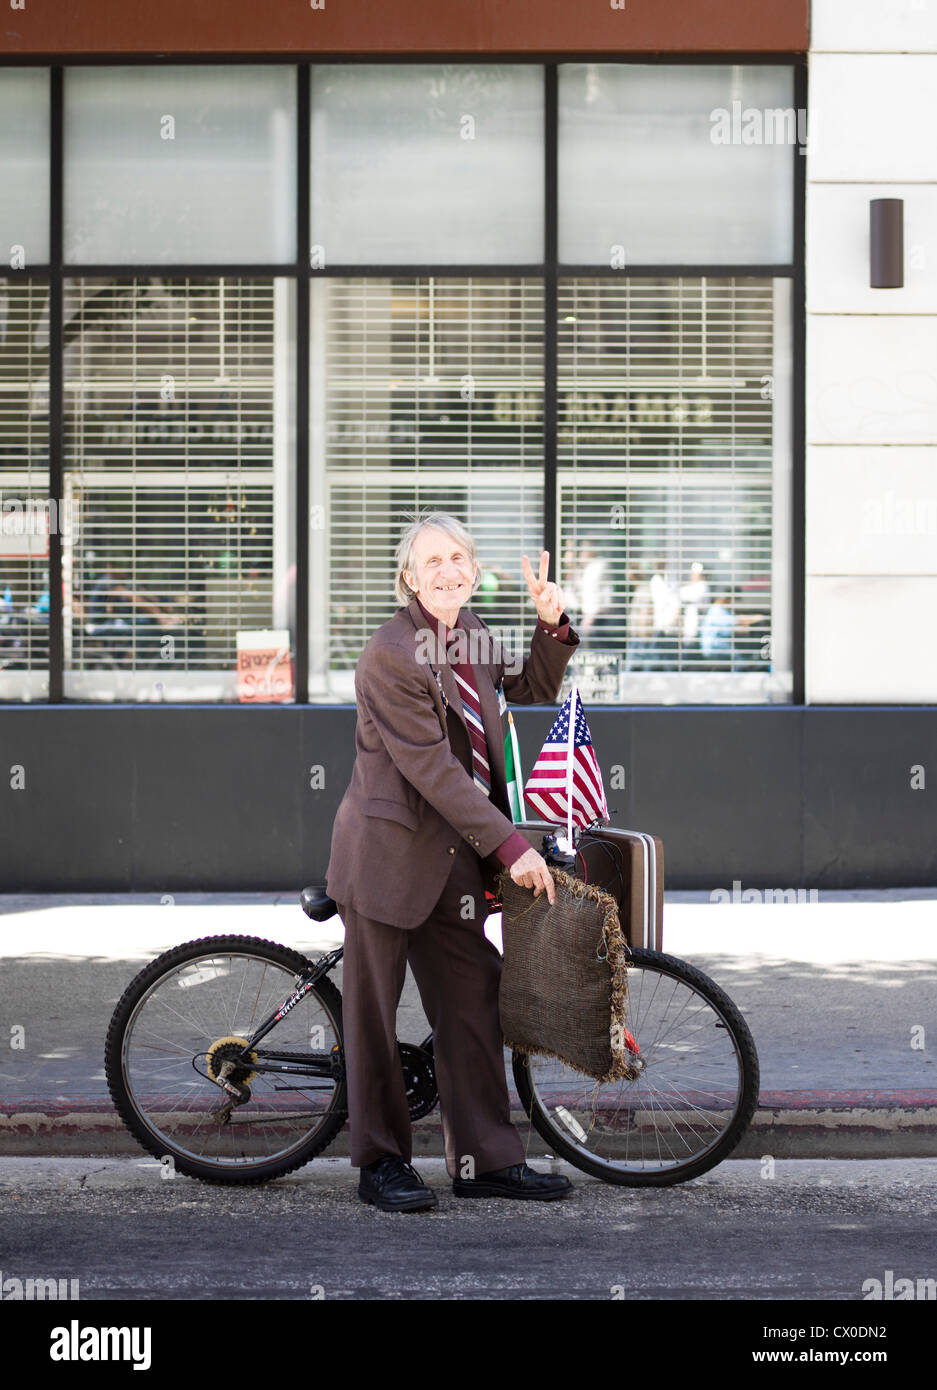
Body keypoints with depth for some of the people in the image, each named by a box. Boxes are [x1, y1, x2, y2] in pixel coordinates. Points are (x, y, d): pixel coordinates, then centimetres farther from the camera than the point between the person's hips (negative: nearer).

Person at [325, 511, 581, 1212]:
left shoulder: (473, 635, 8)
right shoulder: (389, 654, -17)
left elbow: (533, 689, 24)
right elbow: (433, 768, -20)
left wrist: (552, 625, 5)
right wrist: (509, 845, -21)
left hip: (455, 853, 7)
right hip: (389, 849, -7)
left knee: (471, 1002, 7)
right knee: (375, 1010, 3)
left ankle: (488, 1159, 14)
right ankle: (383, 1163, 13)